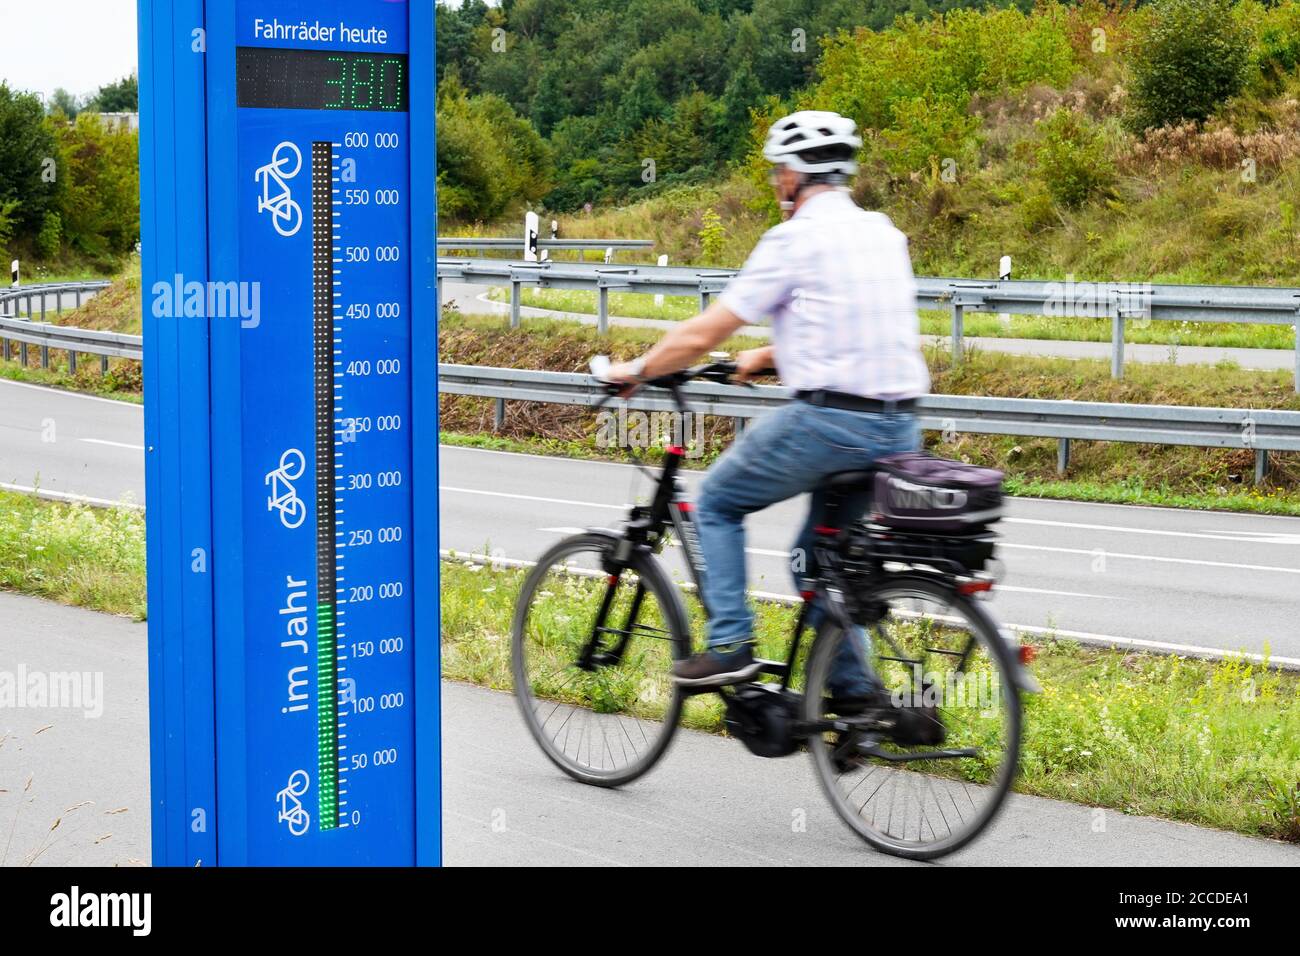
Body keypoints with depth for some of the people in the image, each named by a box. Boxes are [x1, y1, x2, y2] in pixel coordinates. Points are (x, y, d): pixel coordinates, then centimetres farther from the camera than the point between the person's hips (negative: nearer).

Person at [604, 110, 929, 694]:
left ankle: (730, 646, 7)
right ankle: (856, 692, 15)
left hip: (829, 419, -7)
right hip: (900, 430, 7)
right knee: (816, 557, 22)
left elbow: (703, 334, -3)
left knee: (717, 503, 15)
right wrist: (767, 357, 39)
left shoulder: (795, 238, -6)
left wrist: (637, 371, 12)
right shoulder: (884, 233, 14)